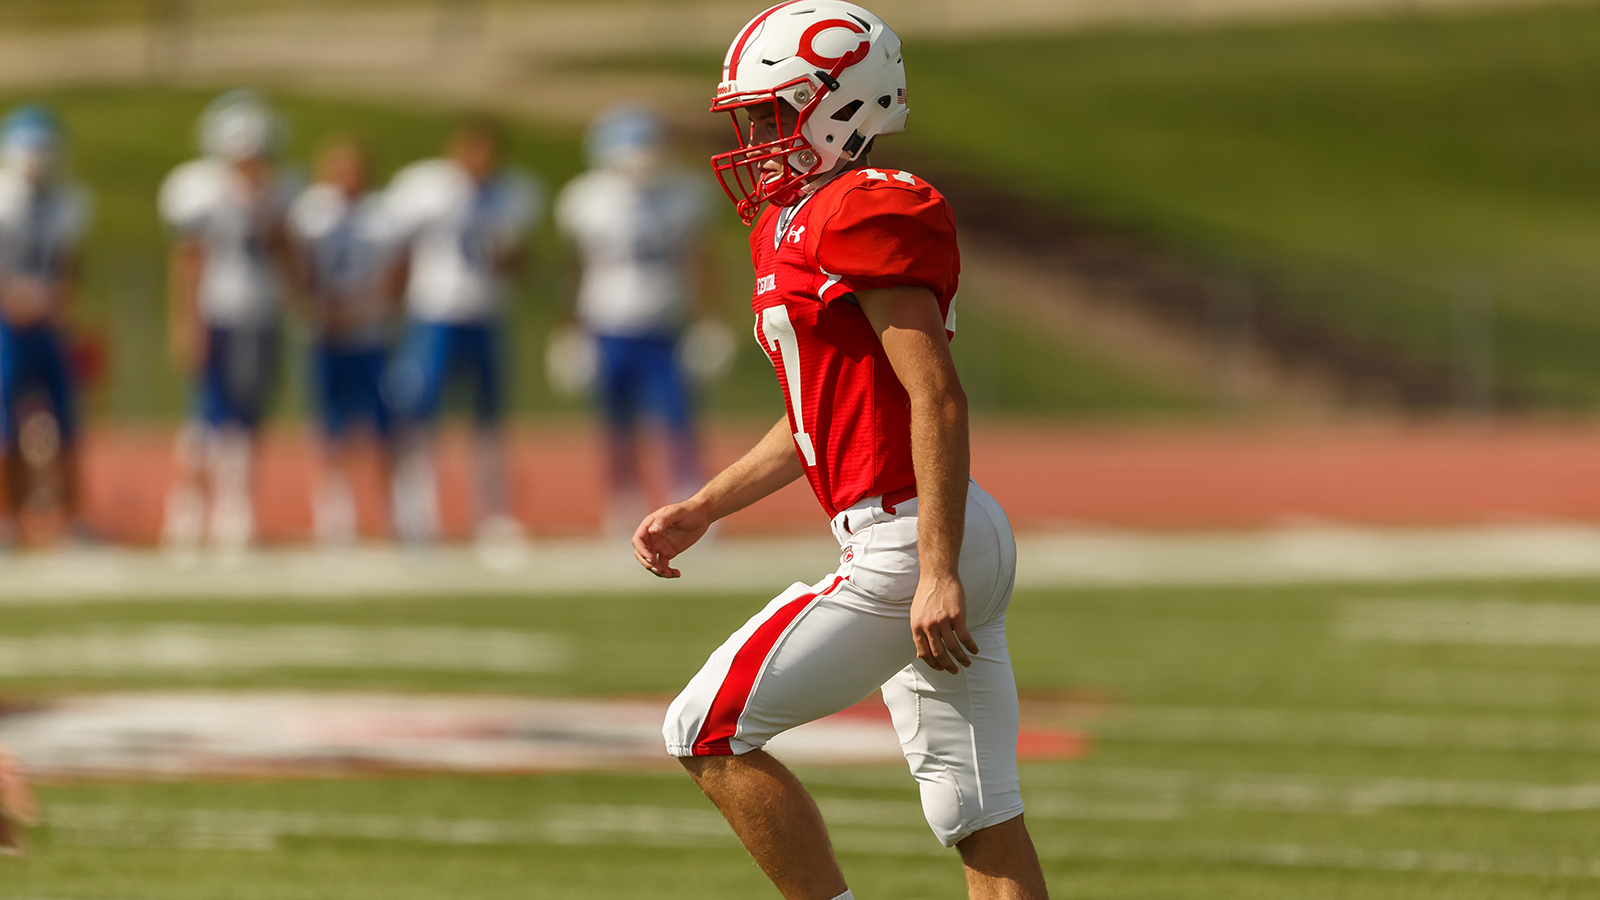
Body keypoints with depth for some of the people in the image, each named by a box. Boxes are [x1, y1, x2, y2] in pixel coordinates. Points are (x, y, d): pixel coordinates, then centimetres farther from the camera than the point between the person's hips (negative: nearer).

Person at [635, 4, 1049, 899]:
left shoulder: (865, 214, -13)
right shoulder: (793, 226, 17)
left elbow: (939, 399, -20)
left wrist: (938, 573, -24)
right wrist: (702, 510, 24)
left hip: (908, 543, -10)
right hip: (930, 547, 10)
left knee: (709, 733, -5)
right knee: (984, 827, 7)